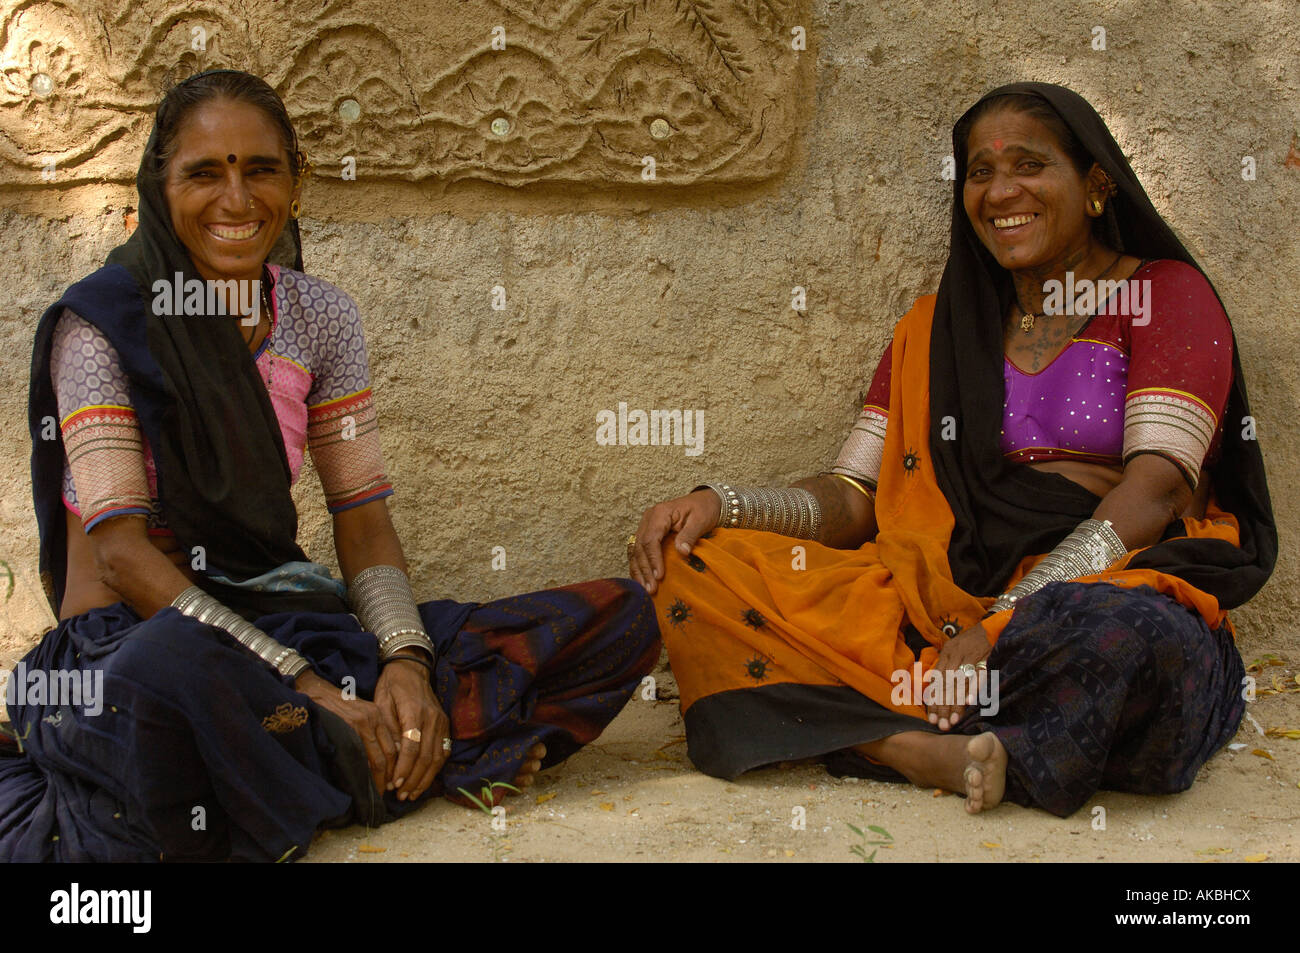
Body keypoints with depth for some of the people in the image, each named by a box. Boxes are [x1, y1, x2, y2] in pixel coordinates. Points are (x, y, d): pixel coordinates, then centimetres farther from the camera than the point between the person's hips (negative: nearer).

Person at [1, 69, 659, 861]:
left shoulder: (321, 317, 6)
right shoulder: (100, 325, -8)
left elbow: (364, 523, 3)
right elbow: (121, 551, -16)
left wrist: (407, 661, -18)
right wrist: (309, 689, -25)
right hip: (128, 639, -4)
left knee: (622, 617, -9)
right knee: (175, 666, -46)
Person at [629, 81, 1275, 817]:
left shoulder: (1167, 296, 6)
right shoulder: (936, 328, 20)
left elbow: (1155, 492, -8)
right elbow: (854, 498, 13)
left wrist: (1007, 620, -21)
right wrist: (722, 505, -7)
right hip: (943, 591, 4)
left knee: (1132, 636, -41)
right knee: (696, 563, -16)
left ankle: (883, 734, -23)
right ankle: (929, 752, -31)